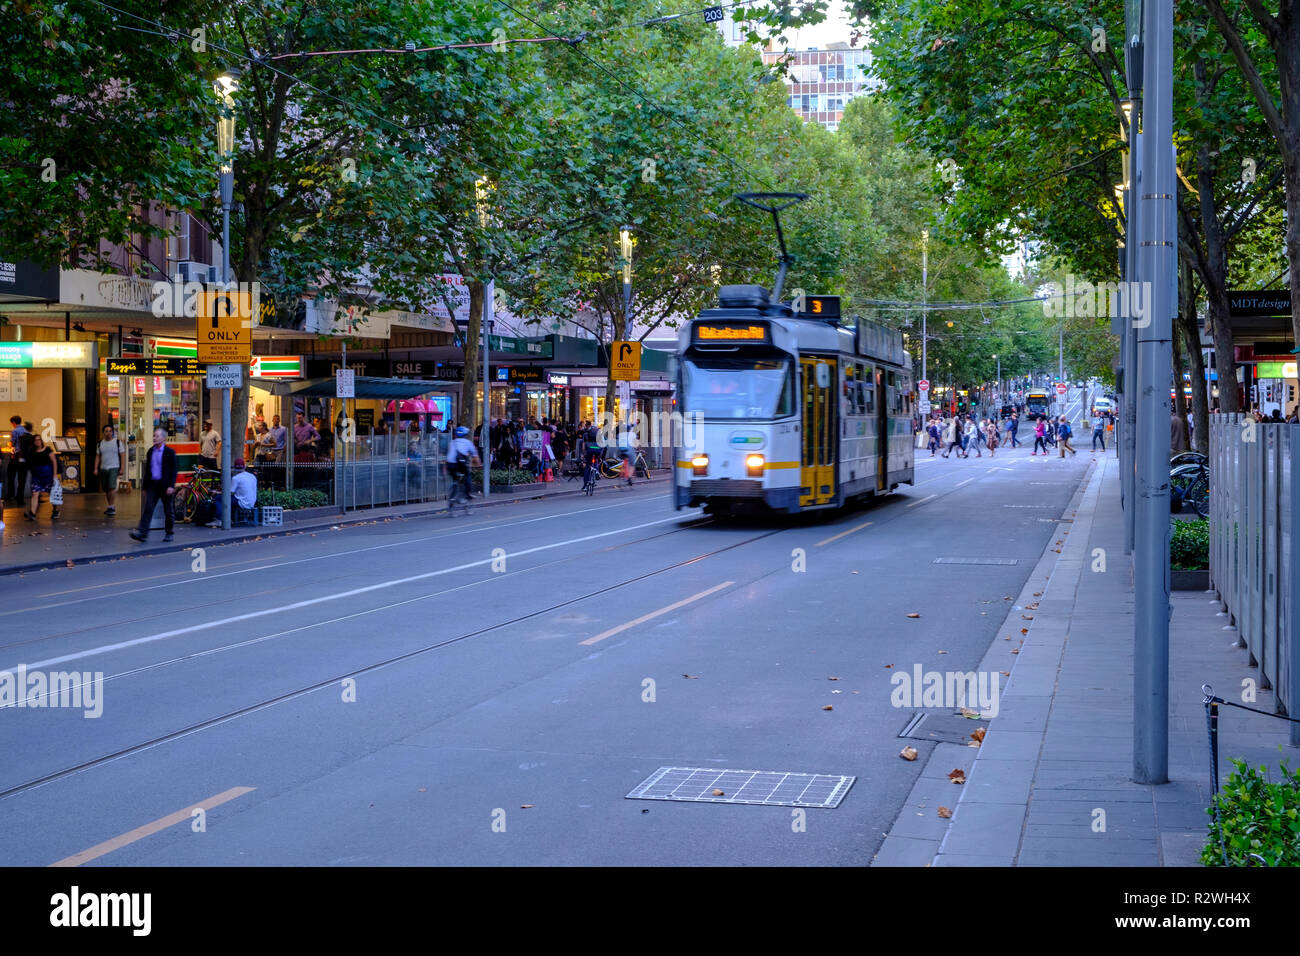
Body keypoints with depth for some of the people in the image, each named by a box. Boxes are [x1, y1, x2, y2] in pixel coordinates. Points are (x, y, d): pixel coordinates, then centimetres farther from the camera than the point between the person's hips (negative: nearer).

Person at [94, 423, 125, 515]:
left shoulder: (118, 442, 0)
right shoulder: (101, 443, 11)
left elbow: (122, 455, 0)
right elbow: (98, 456, 14)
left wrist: (122, 468, -7)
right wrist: (96, 468, 5)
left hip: (114, 468, -5)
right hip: (103, 469, 5)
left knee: (112, 487, -18)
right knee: (106, 489, 7)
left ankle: (112, 507, -18)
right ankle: (110, 506, 18)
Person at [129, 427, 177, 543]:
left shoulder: (169, 452, -4)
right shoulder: (150, 451, 11)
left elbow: (173, 470, -7)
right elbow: (147, 469, 15)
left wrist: (171, 486, -16)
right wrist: (144, 486, 13)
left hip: (165, 485, -4)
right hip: (152, 484, 4)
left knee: (167, 510, 6)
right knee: (148, 508, -8)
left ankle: (169, 533, 19)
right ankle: (142, 533, -15)